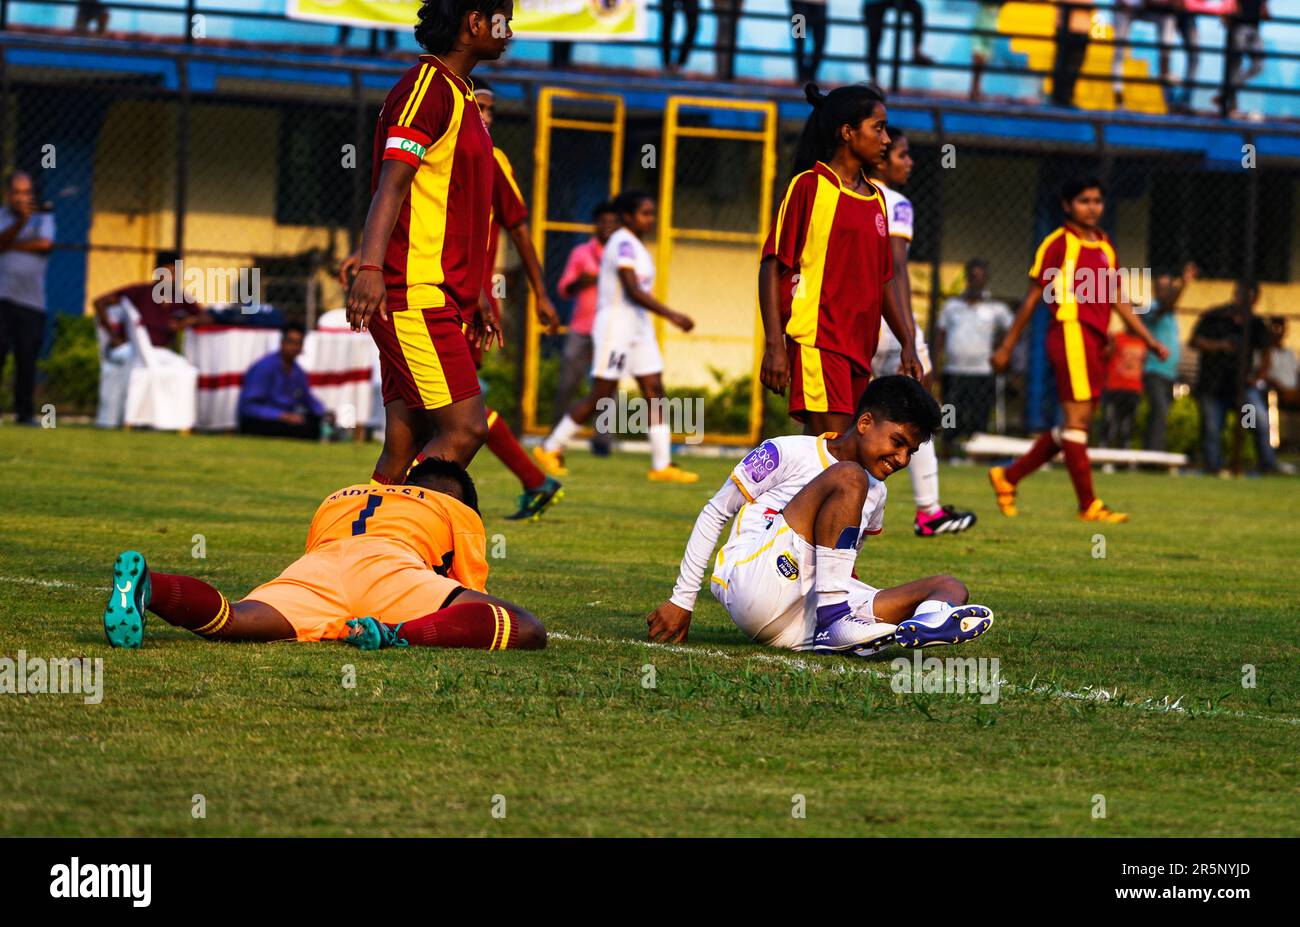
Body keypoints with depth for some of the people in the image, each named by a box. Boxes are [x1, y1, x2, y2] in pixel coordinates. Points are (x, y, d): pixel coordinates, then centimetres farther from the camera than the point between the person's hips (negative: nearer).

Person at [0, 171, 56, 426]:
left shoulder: (43, 218, 12)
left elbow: (45, 244, -6)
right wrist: (21, 221, -28)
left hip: (31, 300, 1)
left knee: (27, 357, -1)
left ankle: (25, 412, 7)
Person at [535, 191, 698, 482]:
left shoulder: (636, 246, 16)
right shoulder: (623, 244, -15)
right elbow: (633, 291, -24)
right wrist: (670, 315, -26)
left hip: (639, 327, 10)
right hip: (616, 326, -10)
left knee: (654, 391, 1)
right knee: (601, 395, -6)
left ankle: (662, 465, 0)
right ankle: (550, 449, 6)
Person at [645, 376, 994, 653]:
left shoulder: (875, 494, 23)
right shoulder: (789, 454, 3)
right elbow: (715, 513, 6)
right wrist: (681, 601, 4)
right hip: (751, 590, -7)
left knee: (950, 587, -8)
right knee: (848, 477, -21)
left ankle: (927, 623, -48)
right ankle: (835, 621, -33)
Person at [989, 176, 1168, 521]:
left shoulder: (1104, 246, 20)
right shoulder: (1059, 243, -1)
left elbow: (1119, 301, 25)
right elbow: (1032, 298, 0)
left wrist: (1149, 339, 17)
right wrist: (1006, 347, 1)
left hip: (1093, 339, 8)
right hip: (1070, 331, -8)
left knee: (1075, 424, 10)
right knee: (1077, 418, -9)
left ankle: (1008, 476, 21)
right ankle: (1088, 506, -9)